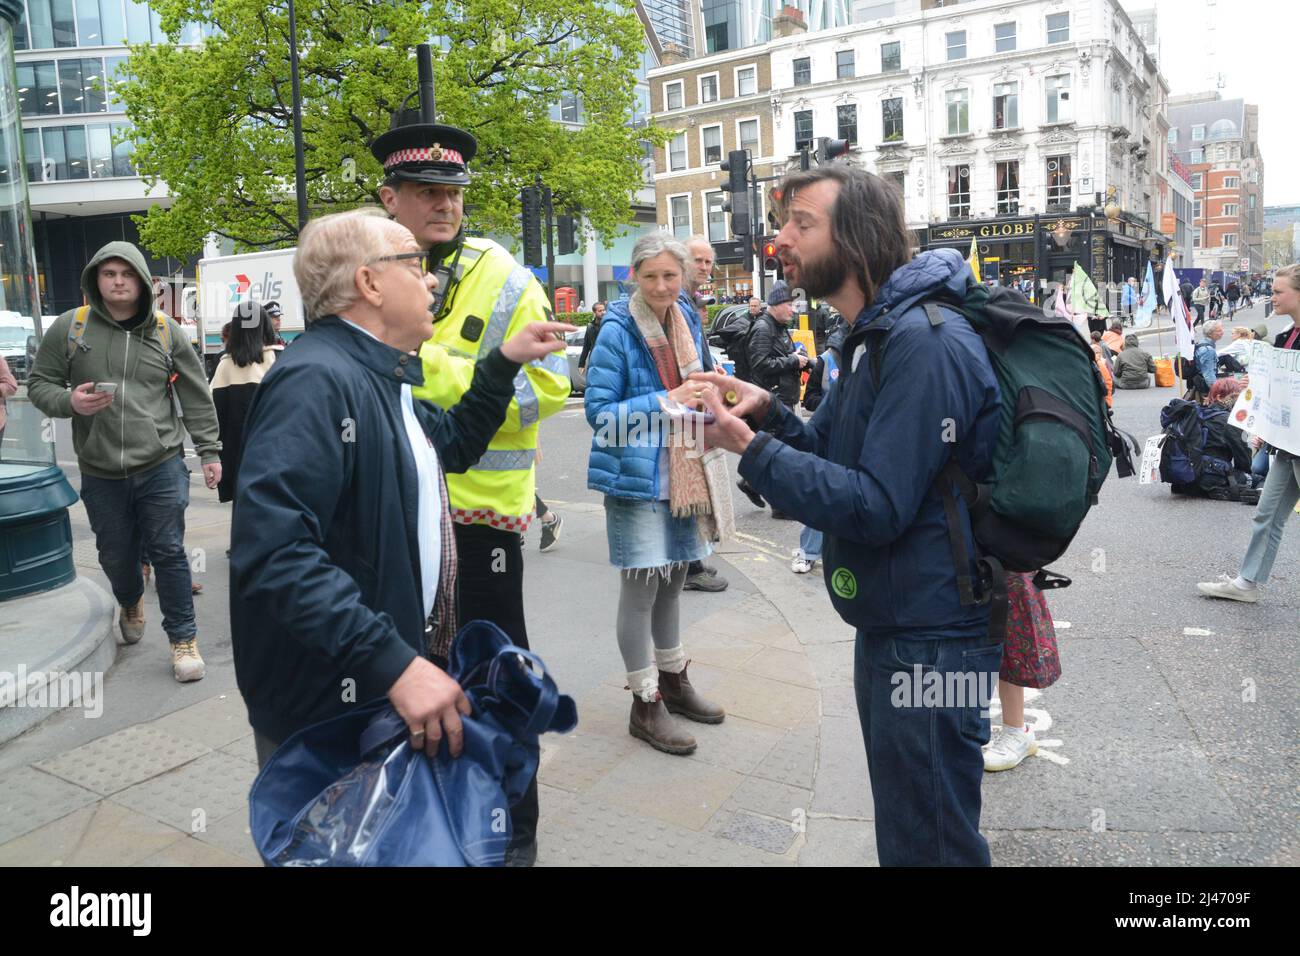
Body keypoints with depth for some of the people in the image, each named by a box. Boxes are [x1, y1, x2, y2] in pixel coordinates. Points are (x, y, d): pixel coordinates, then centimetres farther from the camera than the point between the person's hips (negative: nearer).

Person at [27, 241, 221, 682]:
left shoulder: (167, 331, 2)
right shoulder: (69, 327, 0)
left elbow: (196, 397, 6)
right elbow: (39, 384, 6)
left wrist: (209, 451, 4)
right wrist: (68, 401, -16)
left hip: (161, 467, -1)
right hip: (100, 474, 2)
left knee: (168, 552, 0)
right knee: (116, 555, 15)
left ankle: (183, 638, 13)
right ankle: (130, 604, 48)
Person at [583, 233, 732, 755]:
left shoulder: (688, 323, 7)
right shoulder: (617, 331, -14)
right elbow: (599, 410, -15)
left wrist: (704, 397, -2)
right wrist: (666, 401, -24)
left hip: (681, 472, 7)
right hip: (636, 476, -7)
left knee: (672, 579, 19)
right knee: (641, 586, -2)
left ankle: (673, 680, 36)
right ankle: (645, 704, 13)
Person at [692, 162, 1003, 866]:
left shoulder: (927, 343, -22)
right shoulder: (877, 334, 12)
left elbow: (877, 508, -26)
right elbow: (829, 451, 12)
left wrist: (751, 447, -24)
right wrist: (767, 411, -5)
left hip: (929, 640, -10)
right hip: (891, 624, 10)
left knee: (928, 845, 7)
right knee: (901, 829, 25)